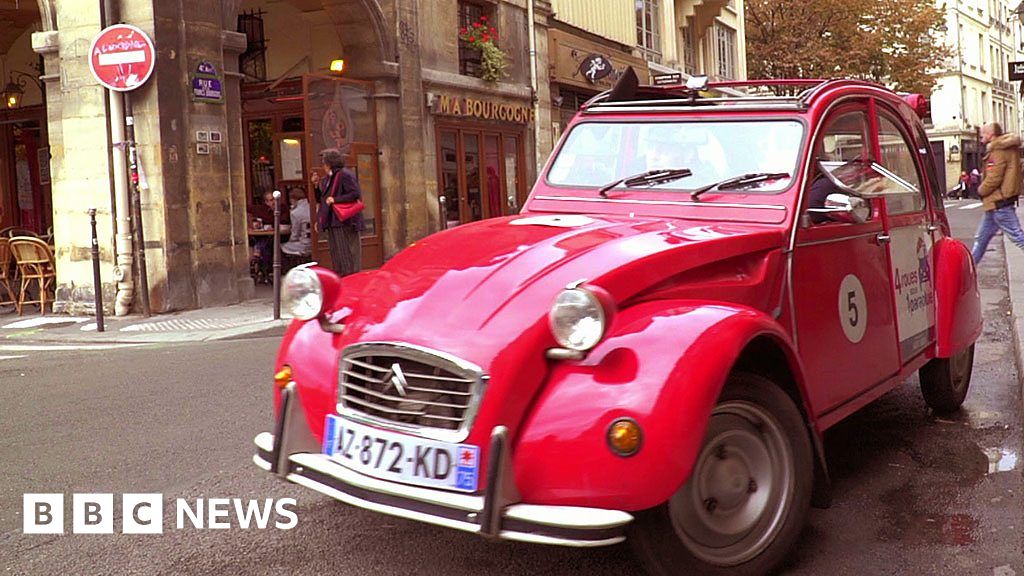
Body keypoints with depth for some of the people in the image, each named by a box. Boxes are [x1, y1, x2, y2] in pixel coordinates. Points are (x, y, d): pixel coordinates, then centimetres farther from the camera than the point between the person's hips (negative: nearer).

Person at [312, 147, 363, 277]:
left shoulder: (345, 175, -11)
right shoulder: (328, 178, 17)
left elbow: (356, 194, -20)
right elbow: (321, 199, 21)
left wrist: (335, 200, -20)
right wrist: (317, 185, 9)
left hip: (345, 222, -9)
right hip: (333, 223, 10)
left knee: (346, 255, -5)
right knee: (336, 255, 12)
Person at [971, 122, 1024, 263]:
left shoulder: (998, 152, -17)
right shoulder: (1009, 149, 14)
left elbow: (993, 179, -22)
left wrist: (981, 190, -5)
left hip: (998, 204, -10)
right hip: (996, 204, 10)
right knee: (981, 237, 16)